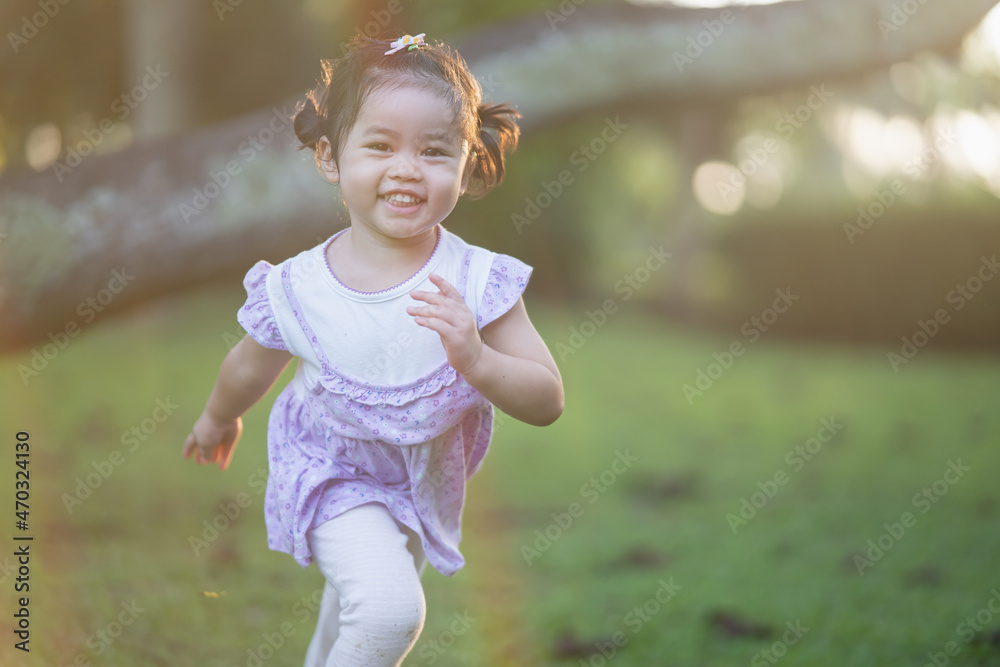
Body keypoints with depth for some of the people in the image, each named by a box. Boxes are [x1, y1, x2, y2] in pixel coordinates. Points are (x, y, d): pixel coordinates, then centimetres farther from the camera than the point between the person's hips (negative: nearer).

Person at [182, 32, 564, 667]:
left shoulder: (476, 282, -24)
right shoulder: (298, 288, -23)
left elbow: (548, 401, -23)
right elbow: (251, 368, -1)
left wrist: (475, 361, -42)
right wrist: (218, 419, 17)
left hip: (427, 478, 3)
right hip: (334, 473, -3)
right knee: (389, 610, -27)